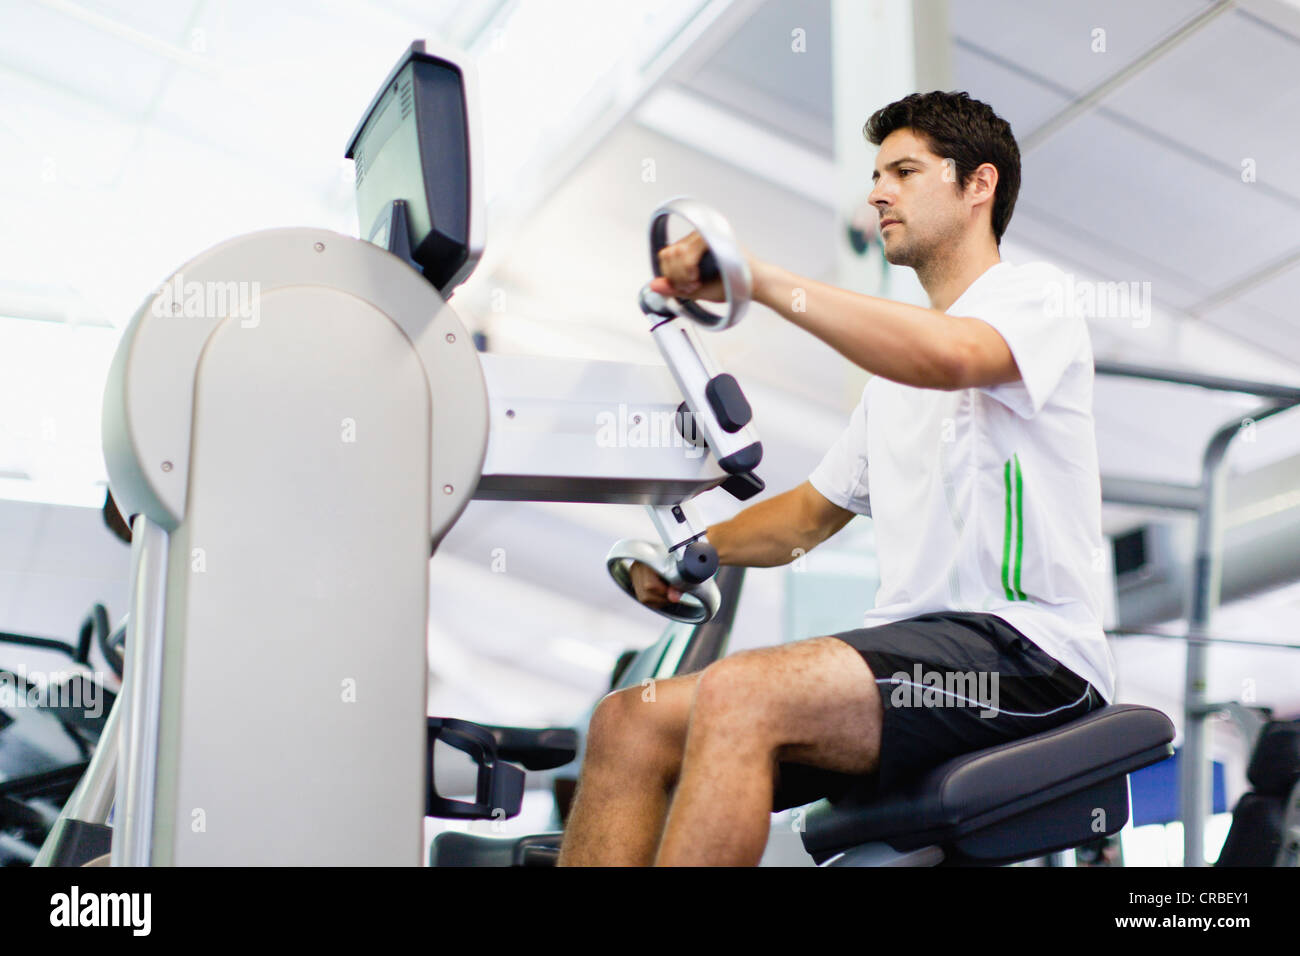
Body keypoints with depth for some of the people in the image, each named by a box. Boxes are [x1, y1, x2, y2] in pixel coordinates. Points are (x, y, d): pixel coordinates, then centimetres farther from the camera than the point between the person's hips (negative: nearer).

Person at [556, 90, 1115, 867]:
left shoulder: (1034, 294, 3)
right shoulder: (898, 352, 29)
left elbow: (949, 356, -22)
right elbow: (816, 510, 33)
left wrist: (759, 278, -25)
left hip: (1027, 655, -8)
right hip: (914, 643, 8)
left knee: (740, 697, -32)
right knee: (631, 724, -10)